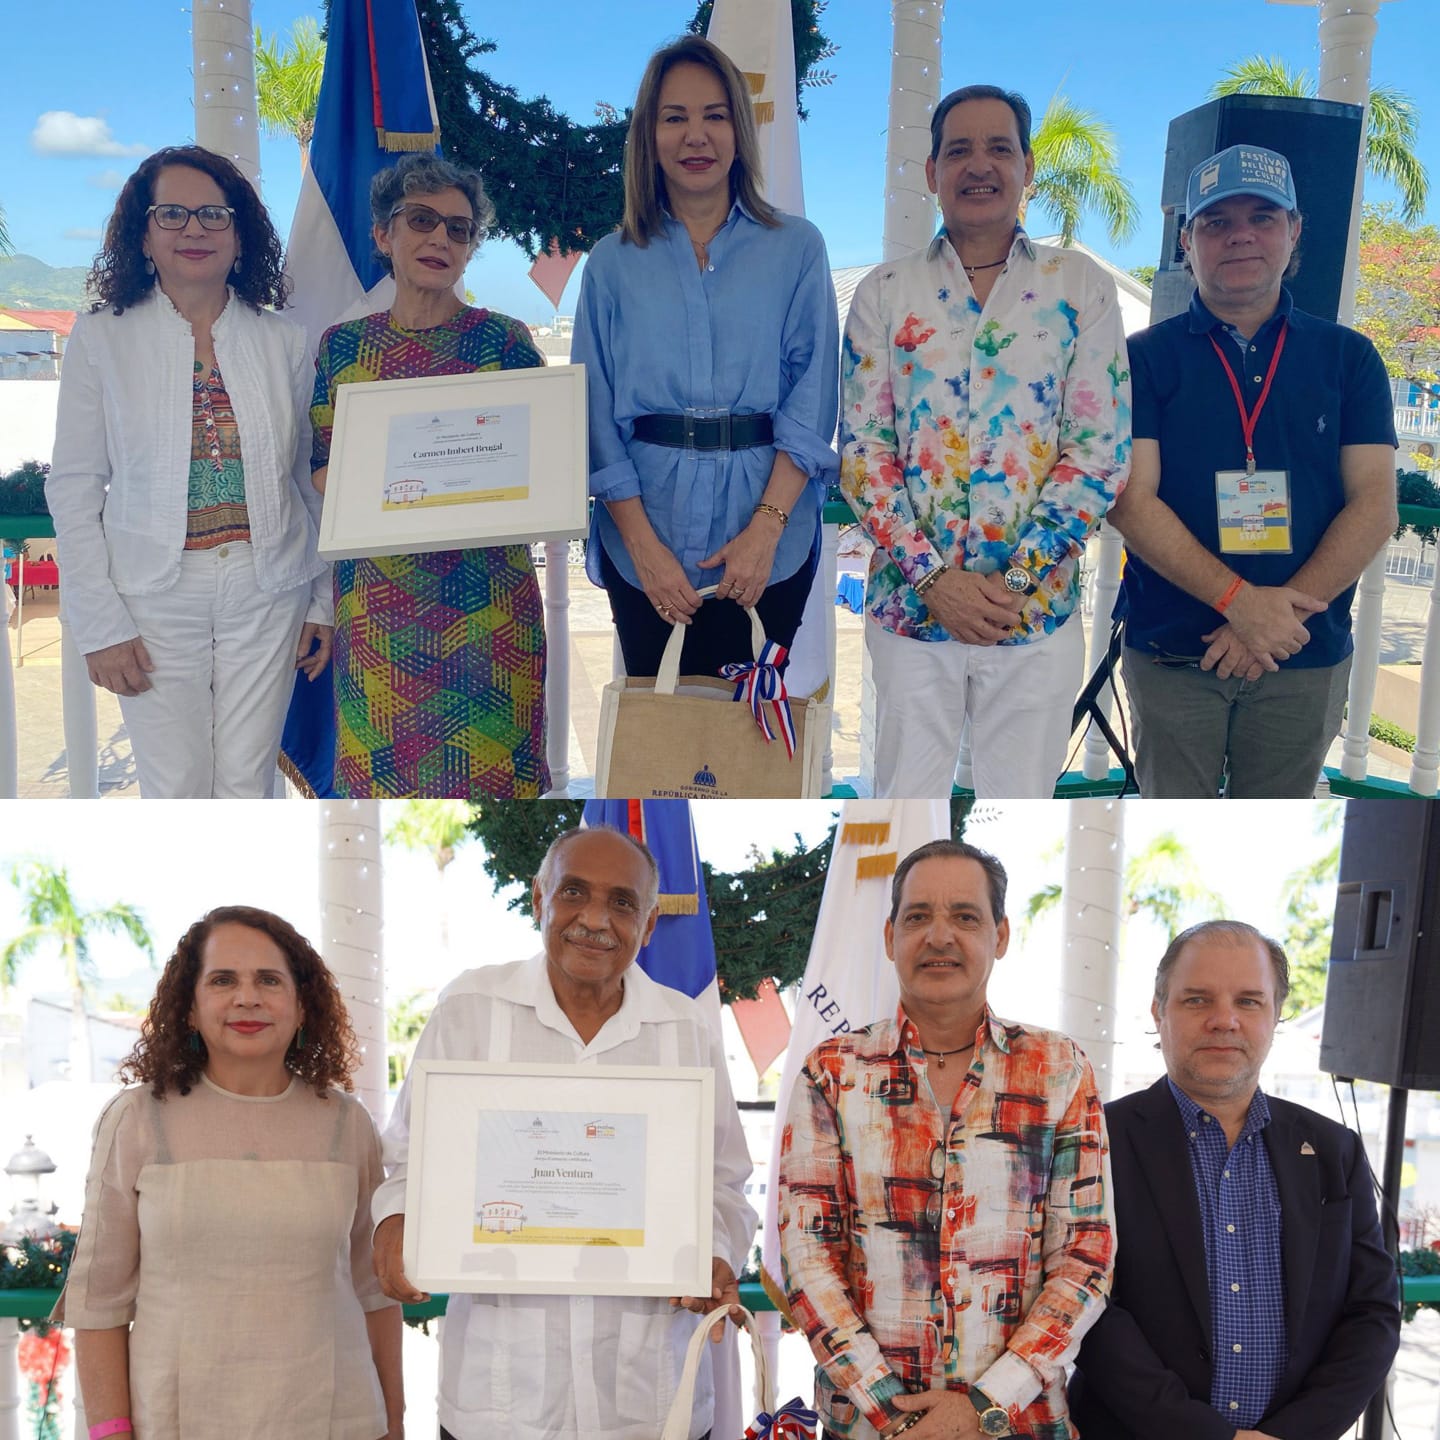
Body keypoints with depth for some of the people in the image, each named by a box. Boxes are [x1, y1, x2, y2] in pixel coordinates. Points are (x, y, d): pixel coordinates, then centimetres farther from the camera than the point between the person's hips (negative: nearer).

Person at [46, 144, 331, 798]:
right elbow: (74, 488, -1)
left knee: (247, 786, 7)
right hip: (156, 595, -2)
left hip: (267, 592, 2)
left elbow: (309, 478, 10)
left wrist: (324, 600, 7)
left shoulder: (284, 340, 5)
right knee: (175, 791, 1)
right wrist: (100, 624, -6)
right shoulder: (100, 338, -1)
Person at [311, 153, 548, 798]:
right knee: (385, 768, 6)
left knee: (488, 766, 0)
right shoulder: (342, 346, 9)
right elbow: (321, 468, 8)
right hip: (378, 598, 2)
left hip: (485, 594, -2)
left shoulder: (504, 339, 2)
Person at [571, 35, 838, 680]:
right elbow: (597, 416, 2)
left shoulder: (796, 249, 4)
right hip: (645, 545, 1)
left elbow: (811, 402, -2)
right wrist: (644, 547, -9)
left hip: (769, 550, -1)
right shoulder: (613, 264, 6)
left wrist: (766, 529, -14)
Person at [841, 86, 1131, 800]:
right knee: (905, 794, 9)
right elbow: (862, 448, -1)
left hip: (1037, 610, 0)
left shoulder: (1082, 287, 2)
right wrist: (932, 577, -12)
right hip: (909, 606, 0)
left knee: (1022, 799, 10)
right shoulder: (884, 292, 4)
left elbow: (1101, 449, -3)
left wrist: (1016, 579, -12)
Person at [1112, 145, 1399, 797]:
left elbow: (1375, 504, -2)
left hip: (1306, 658, 1)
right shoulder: (1146, 357, 1)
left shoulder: (1348, 358, 5)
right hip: (1171, 655, -1)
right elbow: (1130, 500, -9)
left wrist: (1280, 612, -15)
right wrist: (1237, 600, -21)